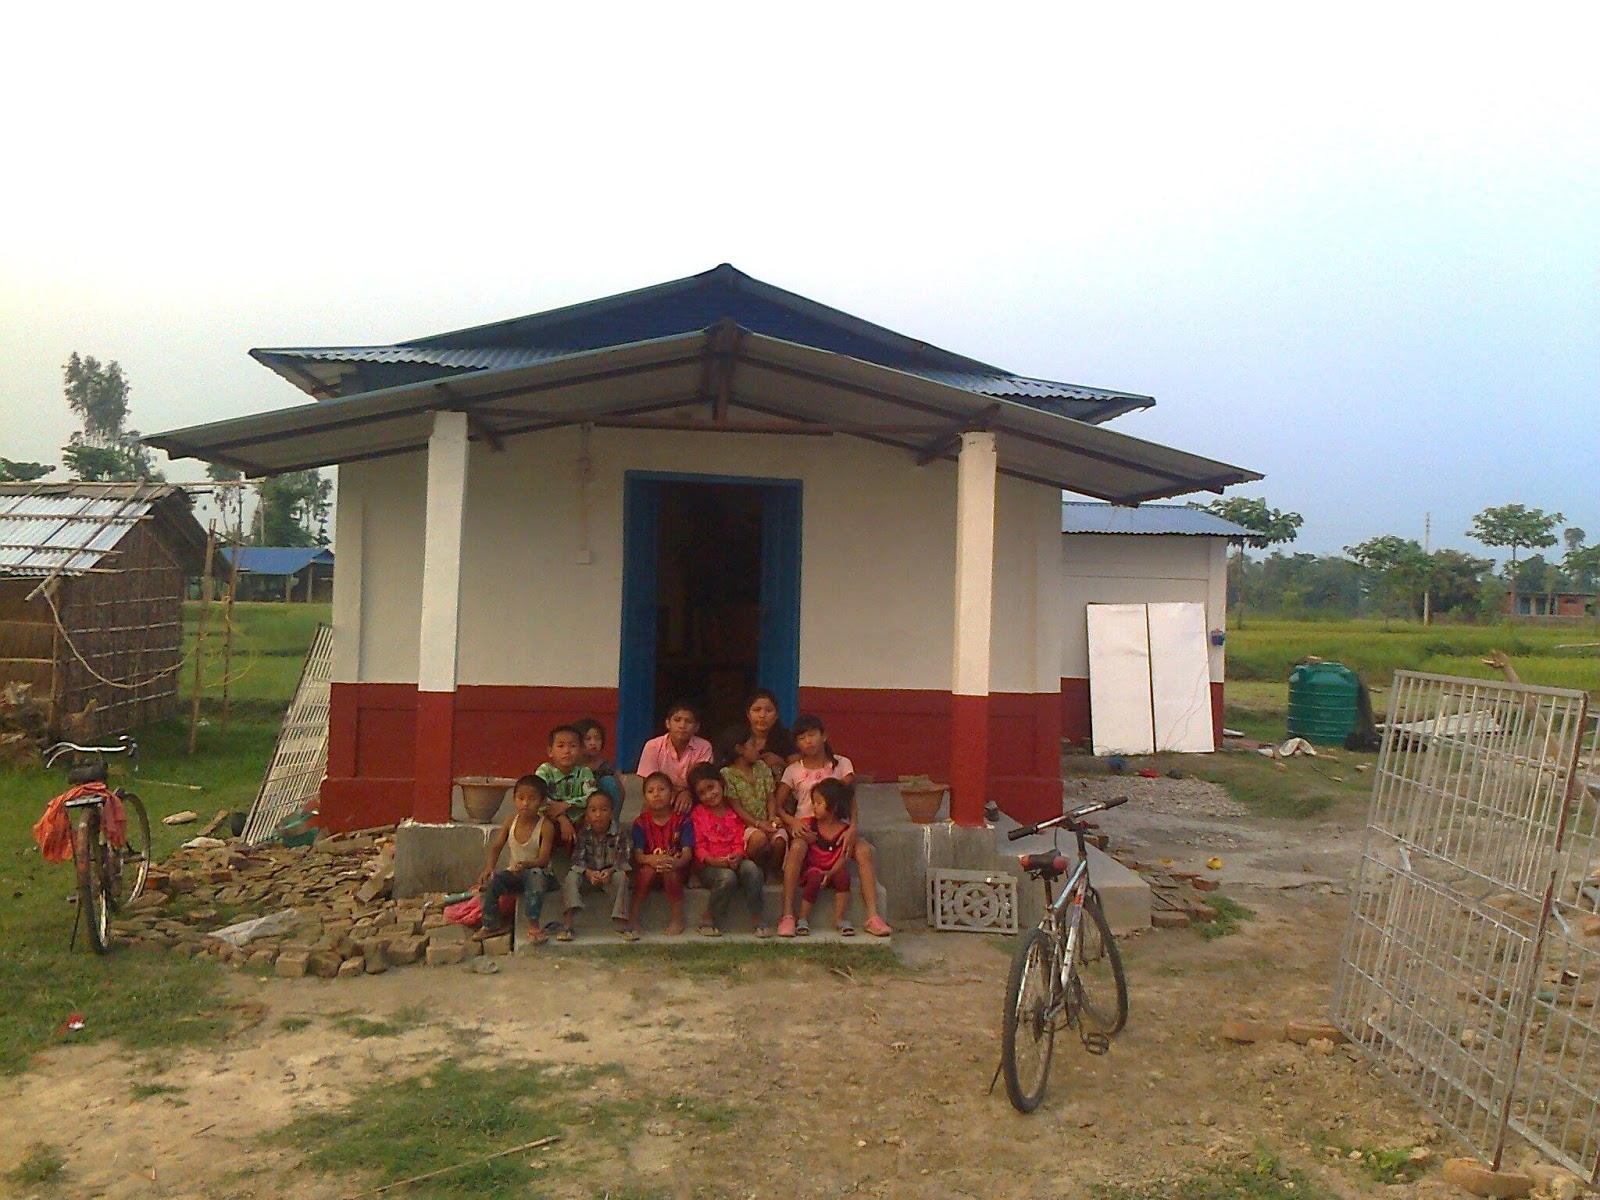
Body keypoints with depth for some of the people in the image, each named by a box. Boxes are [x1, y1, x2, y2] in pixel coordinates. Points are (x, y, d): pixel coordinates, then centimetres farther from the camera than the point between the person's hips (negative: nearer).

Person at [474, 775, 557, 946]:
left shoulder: (546, 826, -17)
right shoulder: (511, 821, -3)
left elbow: (543, 860, -21)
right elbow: (496, 847, -1)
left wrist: (526, 864, -41)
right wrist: (490, 867, -20)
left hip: (537, 872, -4)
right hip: (514, 873, 5)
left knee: (535, 874, -38)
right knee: (489, 882, -21)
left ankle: (533, 925, -31)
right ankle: (491, 925, -3)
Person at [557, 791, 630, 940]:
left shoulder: (619, 835, -9)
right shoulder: (583, 834, -8)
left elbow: (622, 860, -14)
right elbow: (577, 859, -14)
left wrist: (610, 871, -35)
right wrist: (588, 872, -33)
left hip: (609, 875, -1)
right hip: (587, 874, 1)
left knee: (621, 876, -30)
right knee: (571, 876, -26)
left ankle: (621, 922, -26)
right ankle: (566, 924, -30)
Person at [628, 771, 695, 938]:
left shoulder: (682, 821, -4)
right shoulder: (642, 822, 0)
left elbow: (688, 852, -13)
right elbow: (637, 854, -11)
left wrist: (677, 863, -37)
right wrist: (651, 859, -35)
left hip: (676, 869, -1)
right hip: (650, 865, 1)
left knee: (670, 873, -34)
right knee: (647, 870, -32)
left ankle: (677, 918, -17)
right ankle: (632, 919, -24)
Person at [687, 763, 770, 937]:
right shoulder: (698, 814, 8)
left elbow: (740, 839, 6)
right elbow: (698, 846, -1)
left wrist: (738, 856, -17)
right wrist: (712, 860, -21)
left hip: (735, 862, 2)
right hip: (709, 865, -2)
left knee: (751, 869, -32)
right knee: (727, 877, -35)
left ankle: (758, 919, -23)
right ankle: (708, 919, -16)